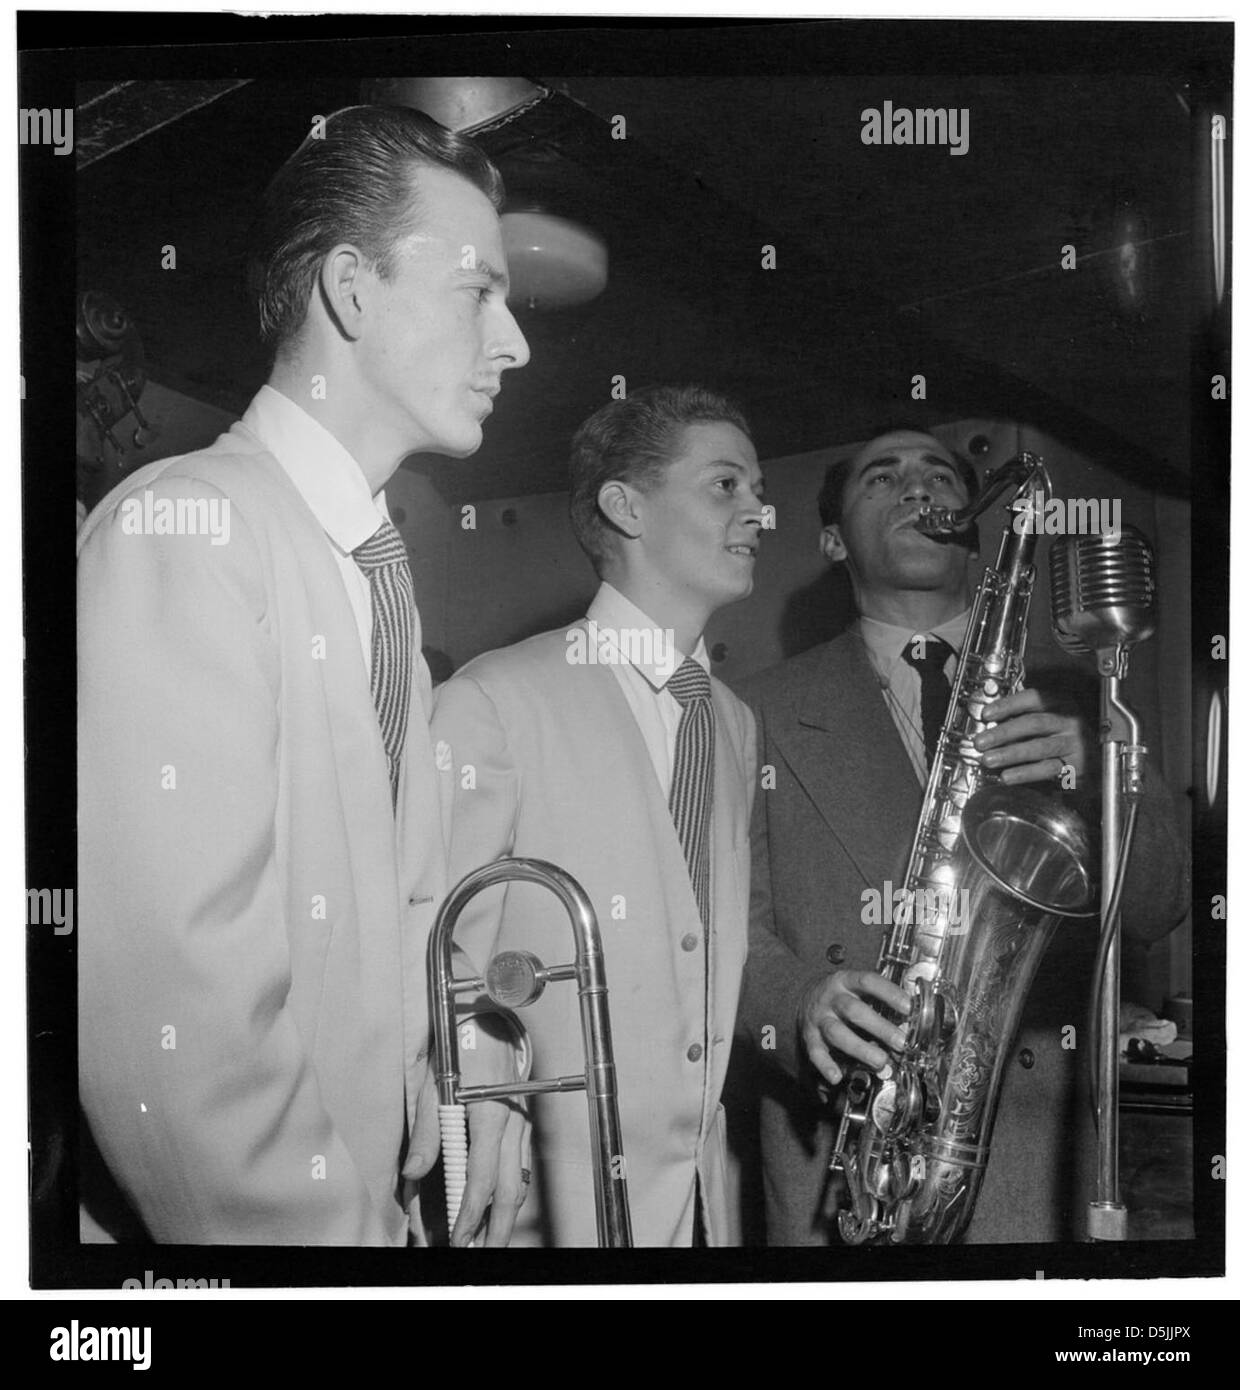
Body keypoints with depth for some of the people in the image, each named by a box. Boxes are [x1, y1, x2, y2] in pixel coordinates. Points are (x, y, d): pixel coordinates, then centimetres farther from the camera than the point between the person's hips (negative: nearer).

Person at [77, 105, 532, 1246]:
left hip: (375, 1191, 8)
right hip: (220, 1221, -8)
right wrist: (338, 1231, -19)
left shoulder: (380, 567, 12)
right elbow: (172, 1007, -25)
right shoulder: (183, 531, -18)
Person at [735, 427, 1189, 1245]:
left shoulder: (1068, 699, 12)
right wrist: (804, 1001, -19)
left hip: (1039, 1154, 1)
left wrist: (1089, 779, -14)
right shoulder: (769, 711, 6)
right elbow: (732, 925, 1)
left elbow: (1158, 910, 4)